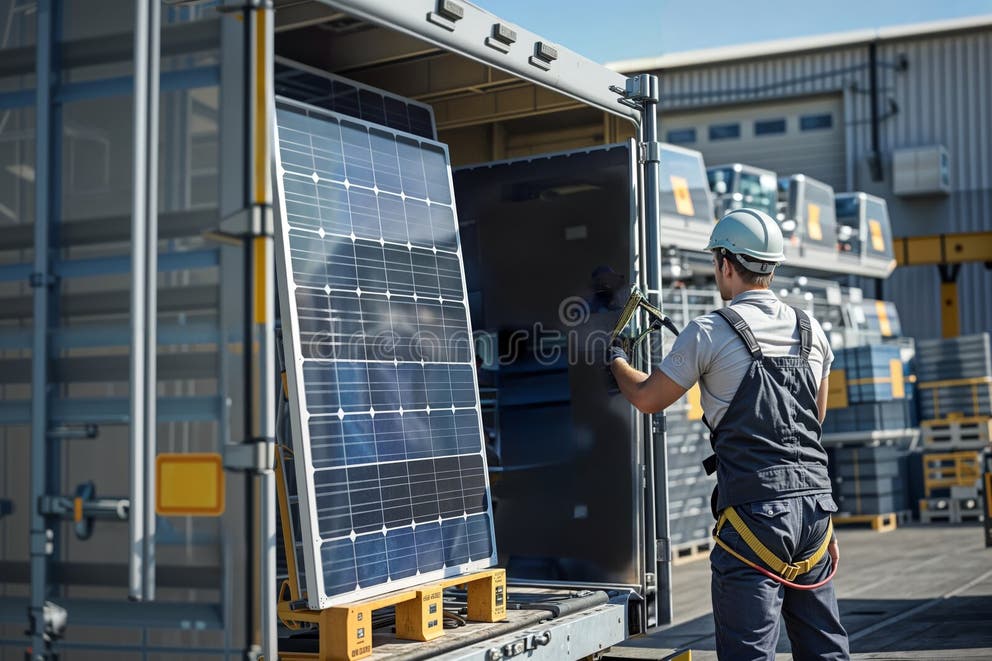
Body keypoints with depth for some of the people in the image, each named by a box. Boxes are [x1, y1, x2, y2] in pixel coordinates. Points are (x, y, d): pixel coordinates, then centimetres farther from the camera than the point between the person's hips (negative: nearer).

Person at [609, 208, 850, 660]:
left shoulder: (709, 333, -5)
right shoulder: (811, 331, 12)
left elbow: (647, 399, 6)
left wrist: (616, 360, 27)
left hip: (754, 511, -6)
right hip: (815, 498, 6)